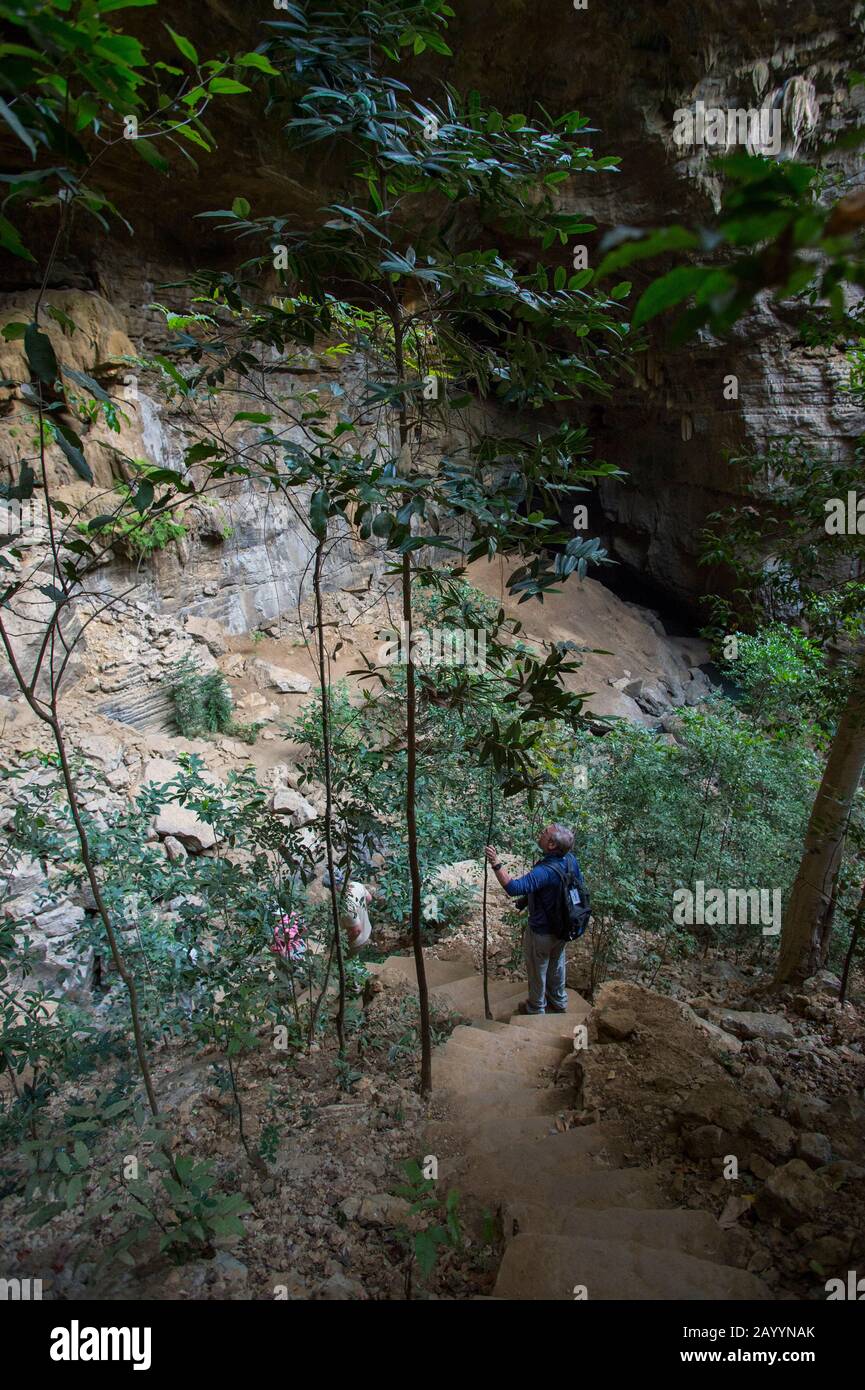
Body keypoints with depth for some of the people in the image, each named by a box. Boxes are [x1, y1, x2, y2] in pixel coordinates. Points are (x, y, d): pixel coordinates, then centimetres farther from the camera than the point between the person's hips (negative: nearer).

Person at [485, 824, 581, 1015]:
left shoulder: (545, 871, -39)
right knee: (557, 965, 29)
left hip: (542, 933, -7)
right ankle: (559, 1001, 49)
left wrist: (496, 864, -50)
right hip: (563, 928, 7)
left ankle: (536, 1009, 39)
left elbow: (514, 888, -50)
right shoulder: (571, 860, -14)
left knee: (537, 970, 18)